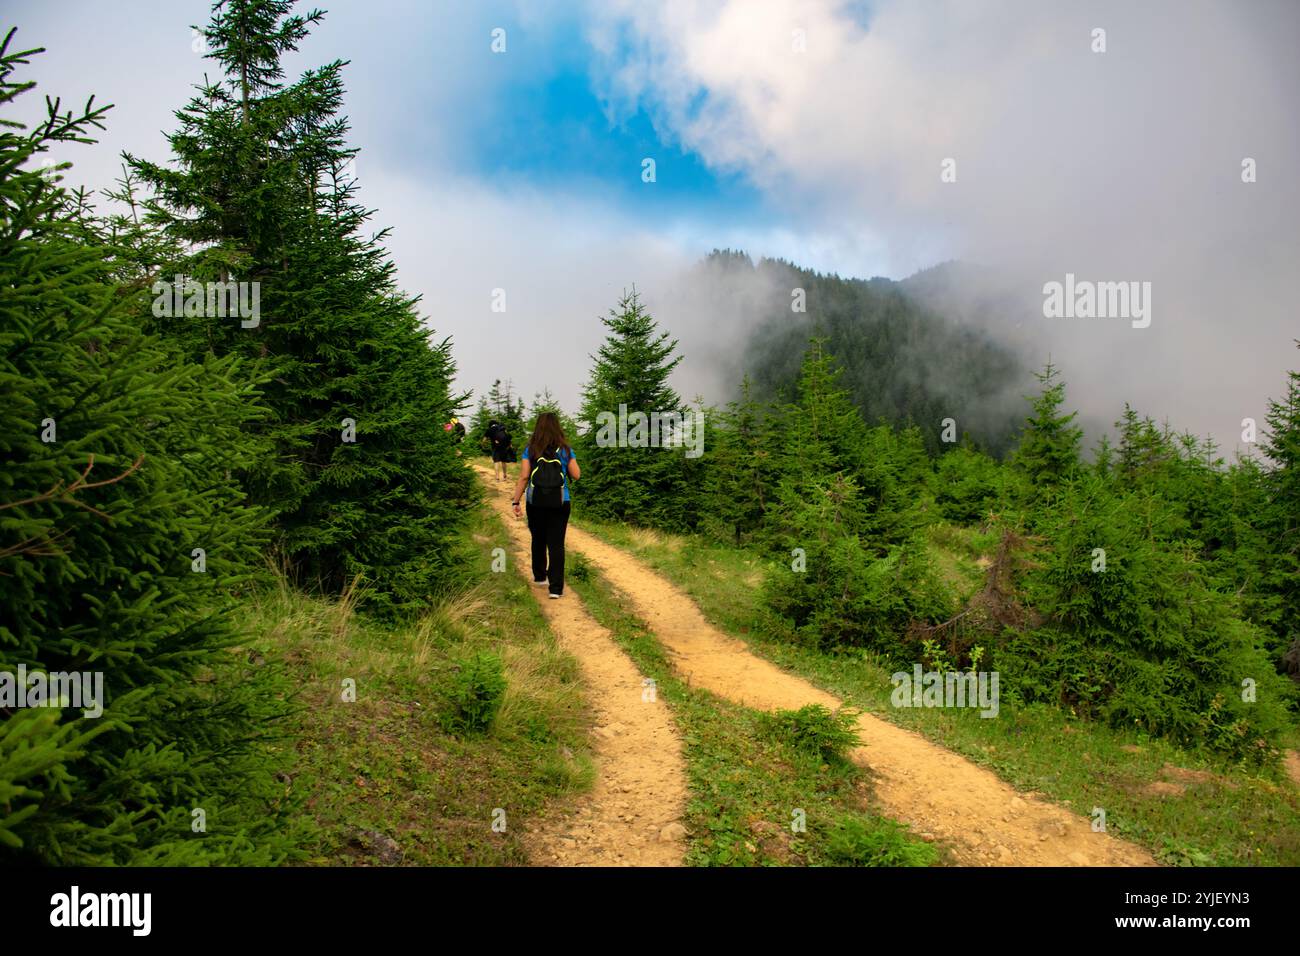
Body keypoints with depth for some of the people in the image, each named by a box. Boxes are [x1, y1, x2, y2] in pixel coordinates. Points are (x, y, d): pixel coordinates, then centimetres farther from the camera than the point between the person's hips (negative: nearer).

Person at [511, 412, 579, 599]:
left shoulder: (530, 449, -3)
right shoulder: (565, 450, -3)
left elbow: (524, 477, -7)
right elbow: (576, 475, 0)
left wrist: (515, 500, -2)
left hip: (535, 503, 1)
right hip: (560, 503, -1)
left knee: (538, 541, 20)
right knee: (556, 544, 2)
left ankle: (539, 577, 37)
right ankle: (555, 588, -2)